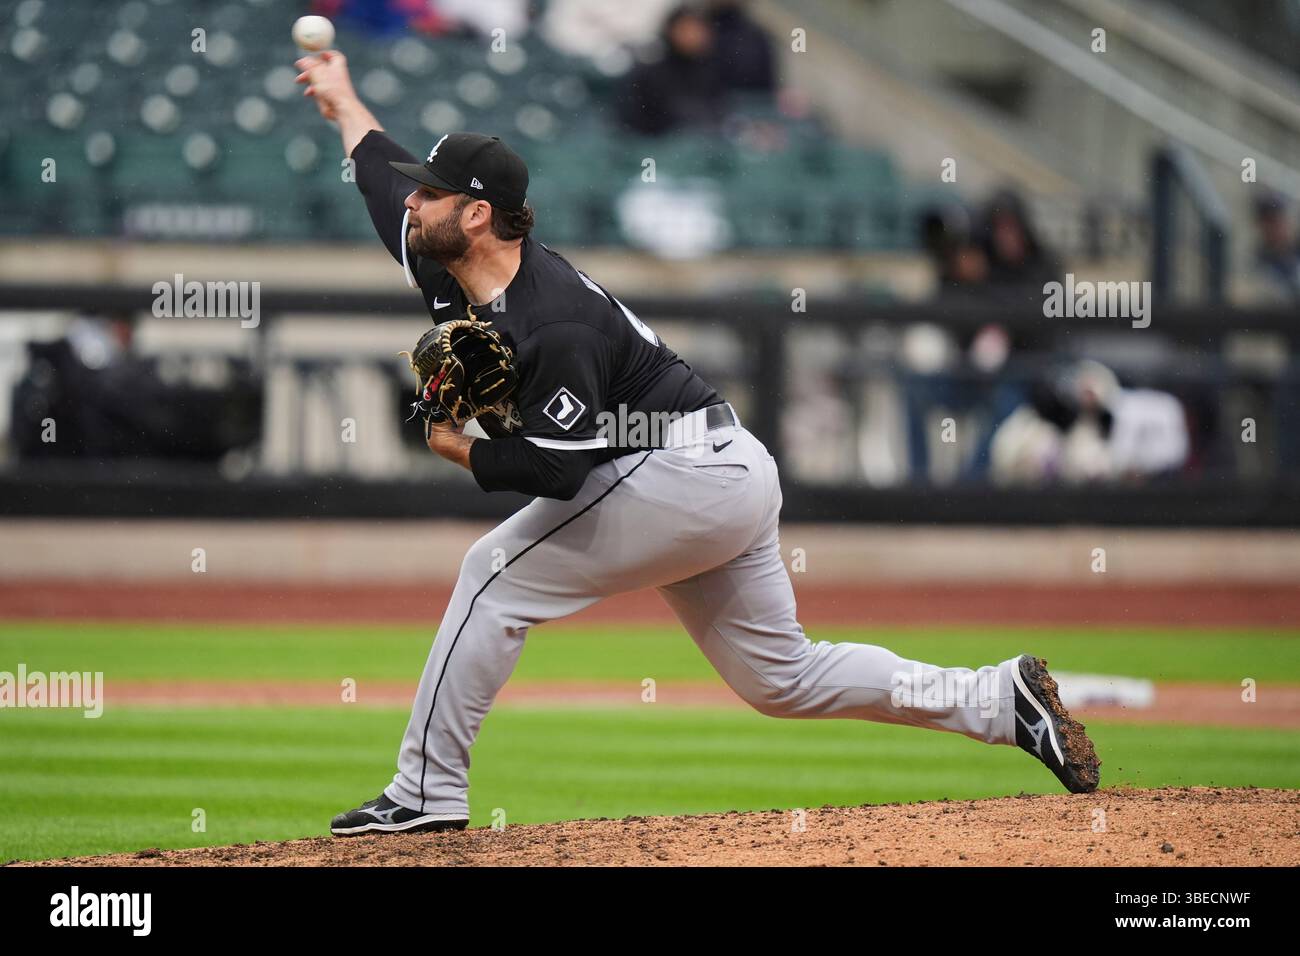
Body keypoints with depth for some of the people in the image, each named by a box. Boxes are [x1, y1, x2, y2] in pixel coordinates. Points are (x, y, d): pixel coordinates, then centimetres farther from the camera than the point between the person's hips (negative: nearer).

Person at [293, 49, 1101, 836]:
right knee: (783, 676, 14)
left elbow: (561, 470, -29)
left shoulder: (553, 326, -24)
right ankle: (1002, 700, 13)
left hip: (685, 476, -10)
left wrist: (460, 451, -16)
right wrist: (343, 99, 33)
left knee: (497, 575, -9)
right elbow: (388, 181, 23)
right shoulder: (454, 272, 3)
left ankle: (428, 794, -5)